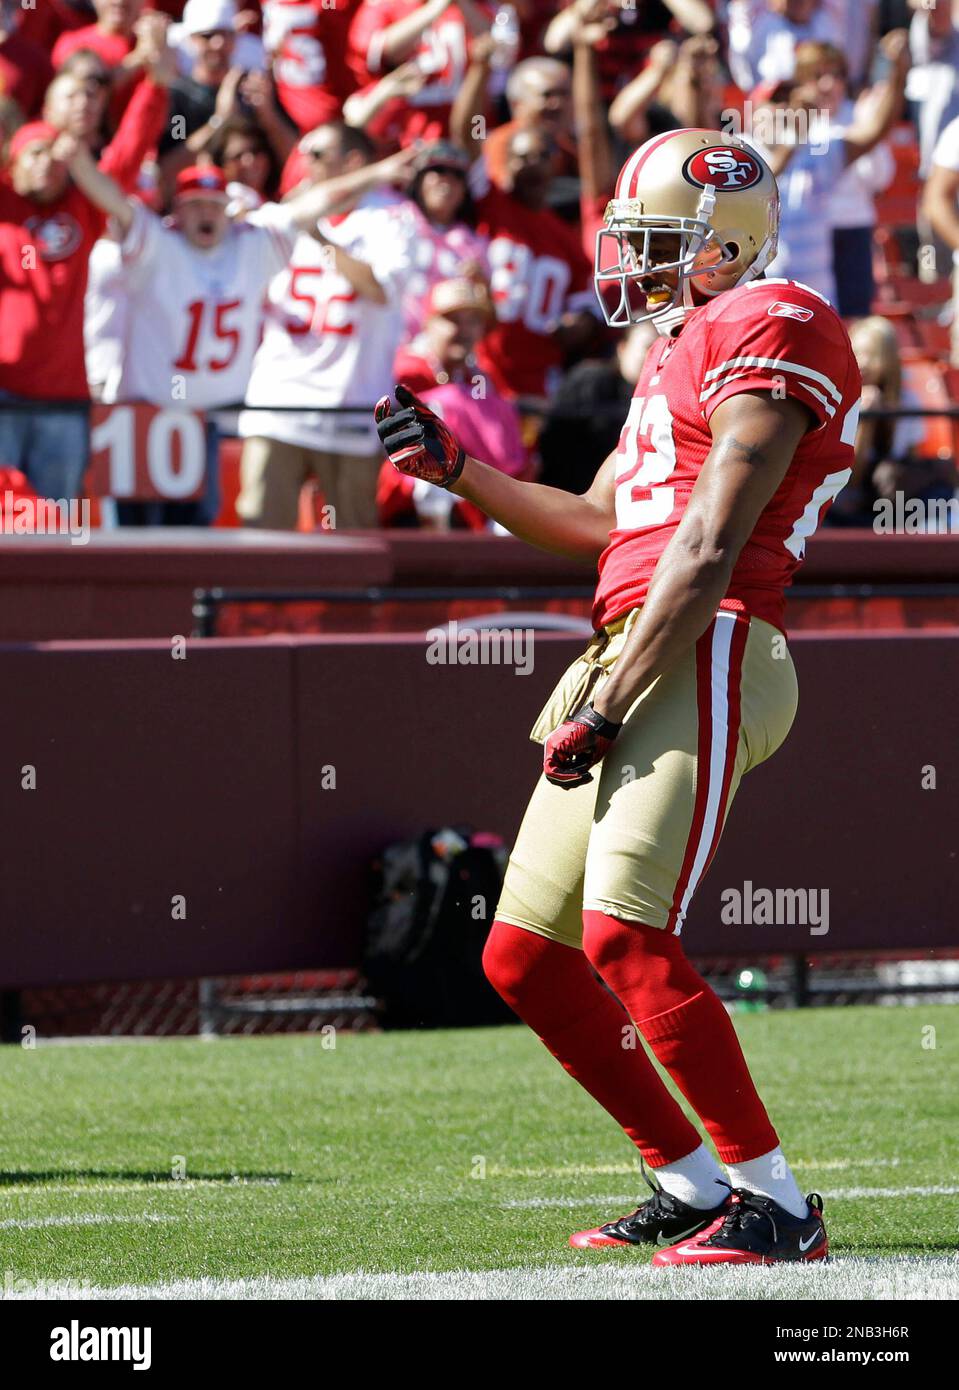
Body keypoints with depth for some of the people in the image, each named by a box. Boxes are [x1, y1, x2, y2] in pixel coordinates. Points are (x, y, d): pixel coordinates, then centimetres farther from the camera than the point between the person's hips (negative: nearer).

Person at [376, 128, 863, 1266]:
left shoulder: (769, 333, -7)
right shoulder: (685, 347, 25)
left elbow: (706, 553, -15)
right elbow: (597, 525, 34)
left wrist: (606, 706, -17)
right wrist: (451, 469, 26)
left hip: (703, 659, -10)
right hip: (629, 662, 10)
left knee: (626, 938, -21)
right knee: (525, 958, 9)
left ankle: (776, 1203, -13)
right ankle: (691, 1182, 17)